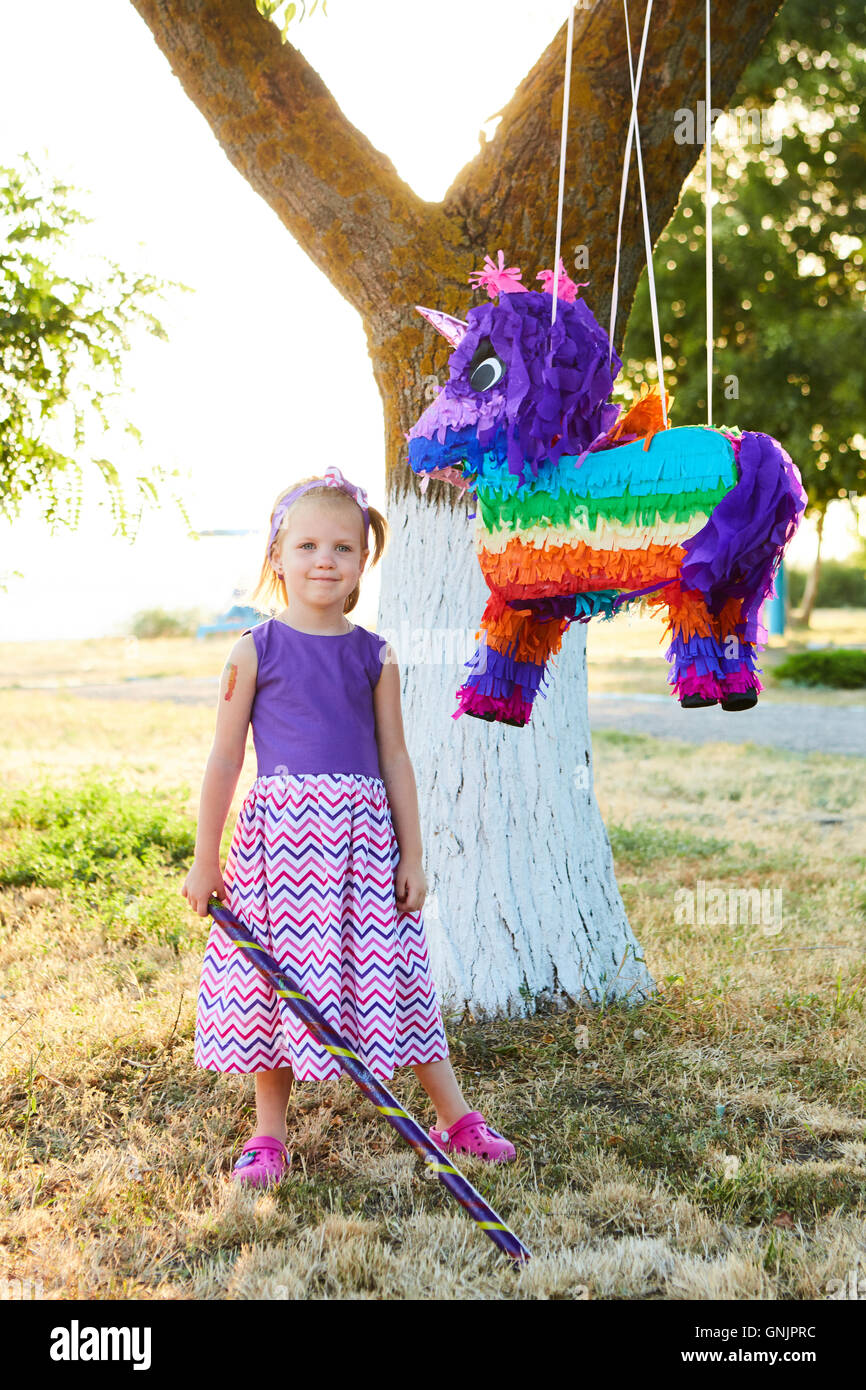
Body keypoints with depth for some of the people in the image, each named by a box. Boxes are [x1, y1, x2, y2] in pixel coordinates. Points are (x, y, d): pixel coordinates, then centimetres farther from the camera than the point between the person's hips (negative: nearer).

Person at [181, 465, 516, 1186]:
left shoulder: (375, 657, 6)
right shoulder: (255, 652, 1)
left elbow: (394, 758, 8)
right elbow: (225, 758, 3)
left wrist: (412, 856, 5)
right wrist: (205, 859, 3)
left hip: (362, 834, 1)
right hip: (279, 833, -1)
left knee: (390, 973, 6)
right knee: (278, 977, 5)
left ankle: (456, 1117, 19)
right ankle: (270, 1135, 20)